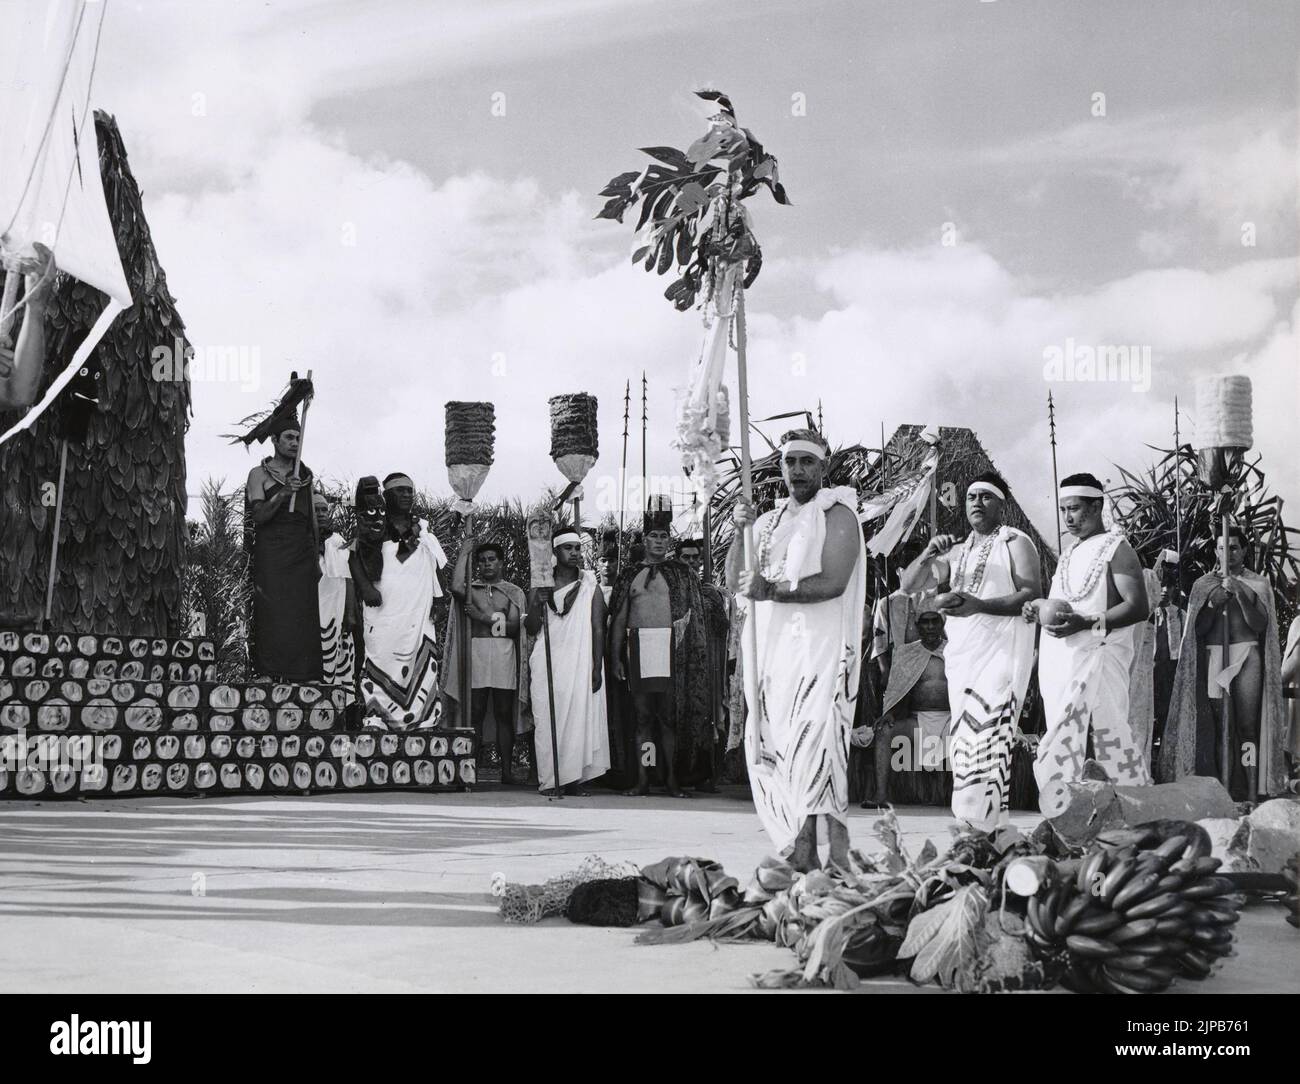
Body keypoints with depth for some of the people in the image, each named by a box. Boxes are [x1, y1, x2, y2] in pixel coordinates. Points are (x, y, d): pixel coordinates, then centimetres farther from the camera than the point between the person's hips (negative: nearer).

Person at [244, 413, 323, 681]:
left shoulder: (305, 473, 14)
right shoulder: (259, 474, 3)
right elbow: (258, 516, -8)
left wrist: (317, 556, 13)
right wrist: (282, 494, -21)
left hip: (302, 554, 3)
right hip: (271, 555, -3)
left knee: (302, 617, -2)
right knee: (274, 618, -7)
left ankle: (301, 677, 1)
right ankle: (273, 677, -4)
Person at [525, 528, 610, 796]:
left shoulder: (590, 587, 7)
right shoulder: (540, 586, 10)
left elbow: (598, 629, 3)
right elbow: (531, 629, 8)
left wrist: (597, 668, -6)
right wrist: (537, 606, -12)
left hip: (580, 664, -1)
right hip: (547, 665, 1)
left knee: (580, 719, -7)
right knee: (547, 721, -5)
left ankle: (574, 778, -5)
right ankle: (548, 779, -4)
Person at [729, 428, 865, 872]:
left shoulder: (837, 514, 2)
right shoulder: (769, 521, 21)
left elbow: (833, 582, -13)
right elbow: (735, 581, 14)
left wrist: (772, 589, -20)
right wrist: (741, 532, 1)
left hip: (820, 648, -6)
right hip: (770, 649, 6)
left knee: (814, 740, -19)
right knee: (773, 751, 0)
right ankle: (803, 854, 4)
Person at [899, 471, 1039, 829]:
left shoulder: (1015, 542, 3)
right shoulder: (957, 551, 23)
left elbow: (1031, 595, -10)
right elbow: (907, 584, 17)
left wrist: (978, 605, -23)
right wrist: (927, 556, -4)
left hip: (1001, 650, -7)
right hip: (961, 653, 7)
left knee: (986, 740, -18)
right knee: (963, 742, 4)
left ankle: (986, 826, -22)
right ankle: (967, 824, 7)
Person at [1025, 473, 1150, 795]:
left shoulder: (1115, 548, -3)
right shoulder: (1069, 554, 20)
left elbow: (1138, 607, -13)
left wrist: (1085, 623, -23)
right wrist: (1038, 609, 6)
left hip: (1095, 656, -8)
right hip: (1059, 660, 8)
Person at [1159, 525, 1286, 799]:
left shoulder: (1258, 584, 11)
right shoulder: (1203, 585, 15)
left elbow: (1259, 625, 0)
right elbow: (1196, 629, 10)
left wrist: (1241, 596, -13)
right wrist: (1212, 604, -6)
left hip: (1246, 656, -1)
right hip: (1213, 658, 1)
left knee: (1247, 726, -9)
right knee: (1221, 727, -5)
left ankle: (1249, 796, -9)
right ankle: (1226, 794, -4)